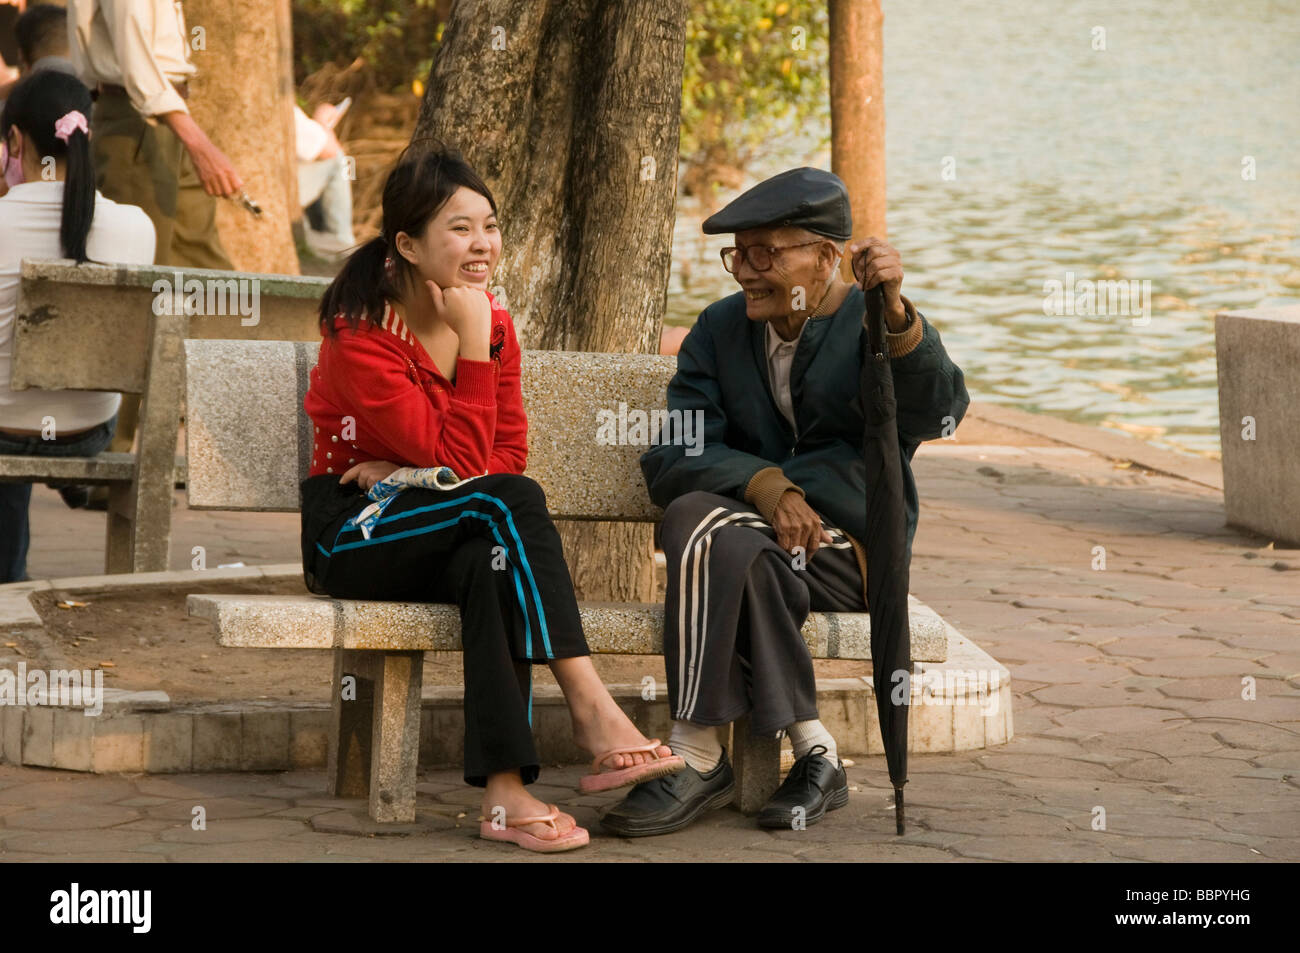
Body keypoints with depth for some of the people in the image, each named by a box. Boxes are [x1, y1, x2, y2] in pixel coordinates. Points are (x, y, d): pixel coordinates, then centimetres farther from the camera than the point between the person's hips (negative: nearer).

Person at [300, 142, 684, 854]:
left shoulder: (494, 326, 4)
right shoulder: (361, 334, -16)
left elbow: (509, 456, 0)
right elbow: (463, 462, -21)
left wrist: (413, 474, -15)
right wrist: (474, 348, -23)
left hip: (442, 536, 5)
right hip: (350, 539, -5)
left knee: (490, 562, -35)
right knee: (509, 503, -32)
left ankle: (505, 794, -44)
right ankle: (590, 708, -37)